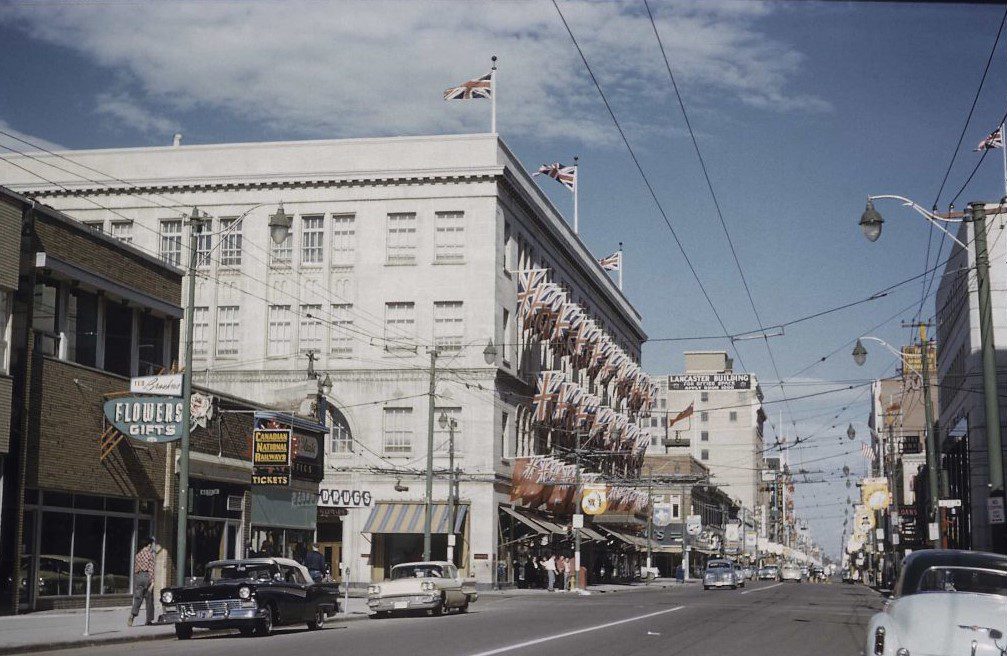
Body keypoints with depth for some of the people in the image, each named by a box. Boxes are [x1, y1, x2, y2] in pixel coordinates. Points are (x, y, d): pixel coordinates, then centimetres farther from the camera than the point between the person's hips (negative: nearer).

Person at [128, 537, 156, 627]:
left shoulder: (137, 554, 13)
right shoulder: (150, 554, -3)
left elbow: (135, 569, 15)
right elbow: (151, 569, -10)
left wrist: (134, 581, 22)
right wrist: (152, 581, -13)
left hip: (137, 576, 4)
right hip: (146, 576, -4)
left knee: (137, 599, -1)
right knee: (149, 599, 6)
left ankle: (132, 615, -25)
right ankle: (149, 619, 10)